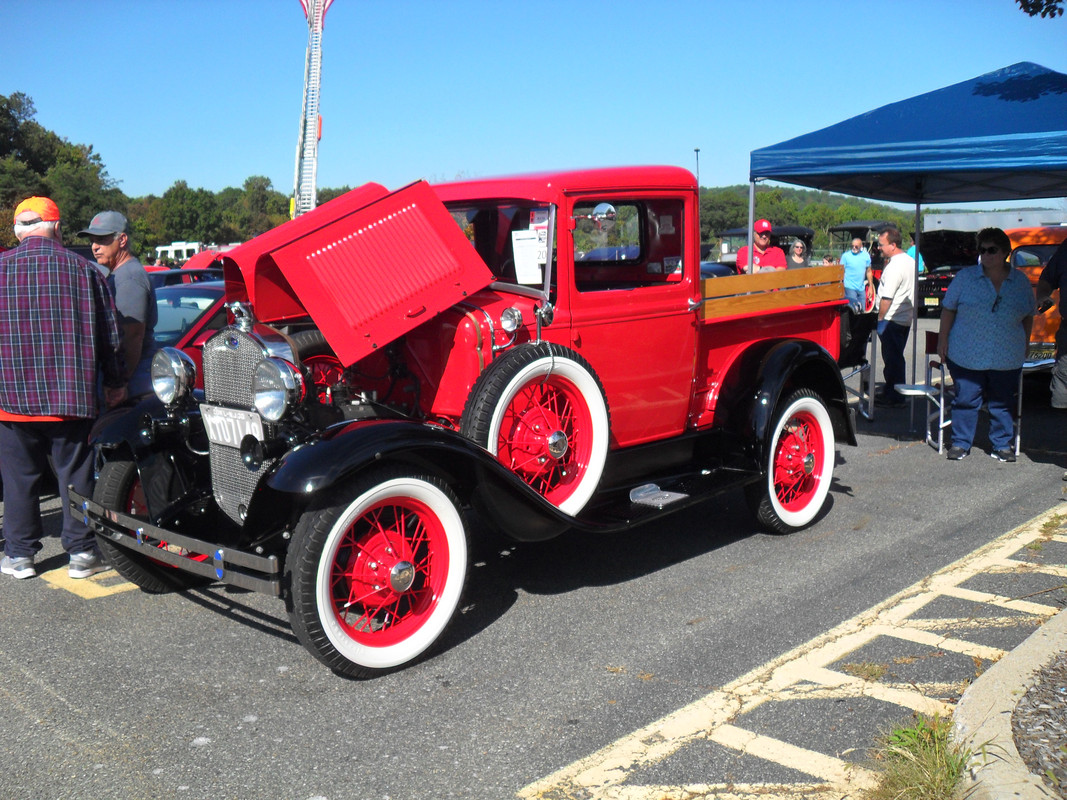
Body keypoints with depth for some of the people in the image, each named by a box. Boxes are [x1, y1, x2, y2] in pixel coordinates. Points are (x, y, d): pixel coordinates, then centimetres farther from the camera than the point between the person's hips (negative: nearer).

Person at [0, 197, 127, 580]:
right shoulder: (82, 268, -1)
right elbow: (110, 333, 3)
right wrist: (116, 382, 14)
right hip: (72, 398, 0)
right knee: (76, 476, 8)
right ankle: (81, 552, 13)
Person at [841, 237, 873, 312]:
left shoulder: (866, 255, 6)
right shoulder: (845, 256, -6)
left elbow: (868, 272, 13)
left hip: (862, 288, 5)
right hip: (850, 288, -5)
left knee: (862, 311, 9)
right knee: (853, 311, -12)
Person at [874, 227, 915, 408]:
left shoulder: (894, 267, -21)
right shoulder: (910, 261, 10)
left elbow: (887, 297, -23)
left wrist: (880, 318, -16)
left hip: (892, 320, -10)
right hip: (906, 317, 10)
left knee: (891, 358, -3)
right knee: (896, 357, 17)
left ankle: (893, 397, 3)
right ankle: (891, 392, 26)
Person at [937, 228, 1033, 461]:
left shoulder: (1021, 281, 5)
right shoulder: (965, 277, 0)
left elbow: (1028, 316, 15)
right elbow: (948, 309, 3)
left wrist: (1024, 344, 13)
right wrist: (943, 340, -1)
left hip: (1007, 359, 2)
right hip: (966, 355, -1)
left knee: (1002, 403, 9)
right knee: (965, 400, 3)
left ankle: (1002, 445, 22)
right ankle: (960, 443, 16)